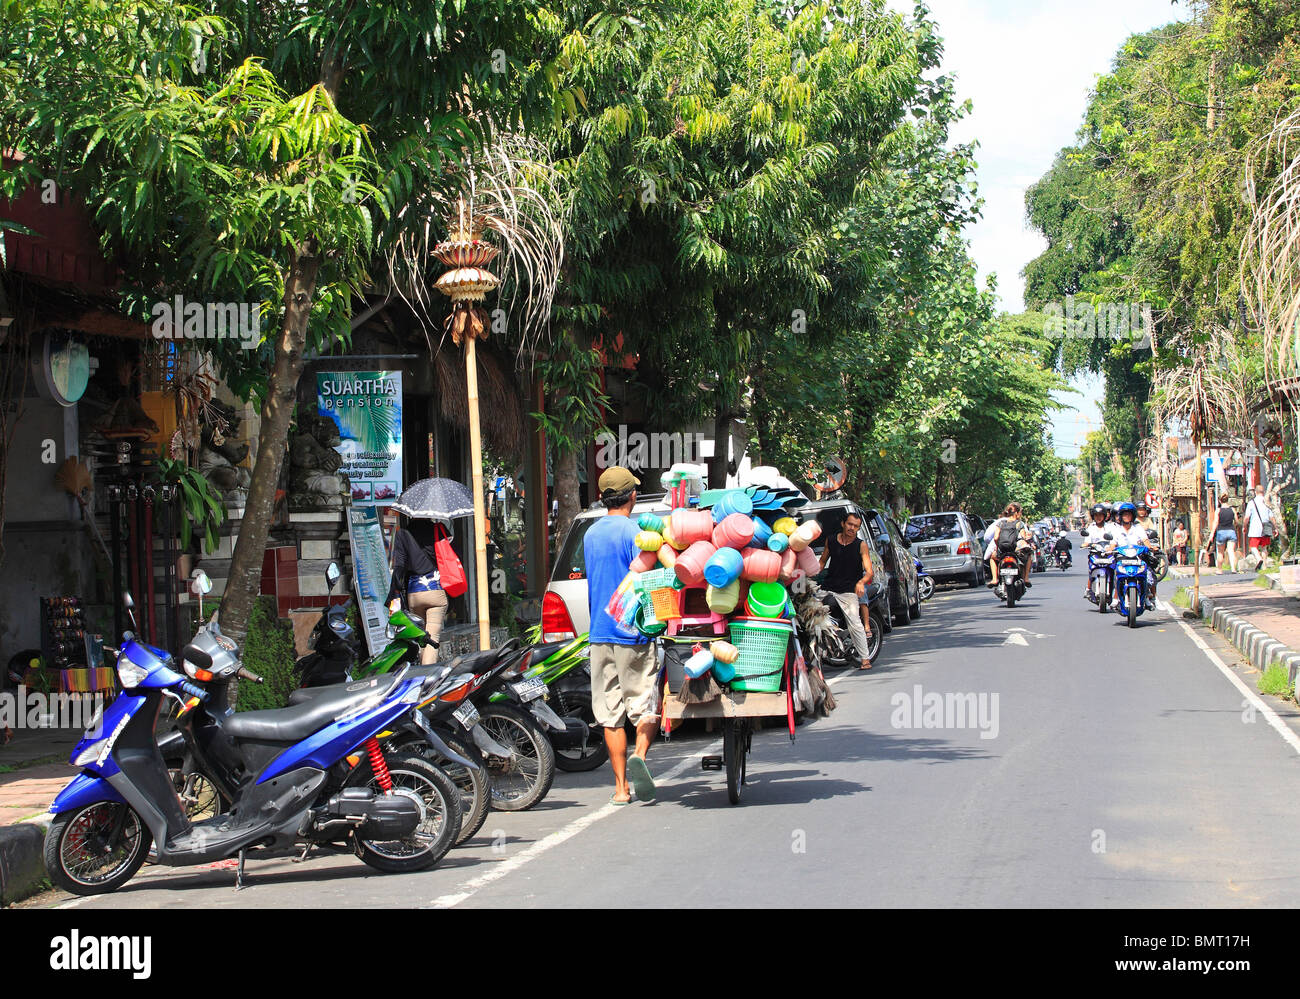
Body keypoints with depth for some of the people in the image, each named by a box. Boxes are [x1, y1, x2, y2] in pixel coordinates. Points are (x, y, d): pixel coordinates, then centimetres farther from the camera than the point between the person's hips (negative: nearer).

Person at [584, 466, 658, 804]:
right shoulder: (634, 532, -8)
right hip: (633, 633, -5)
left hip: (599, 633, 5)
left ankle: (621, 786, 6)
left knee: (610, 713, 5)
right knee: (646, 704, 2)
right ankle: (639, 756, -23)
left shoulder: (591, 534, 13)